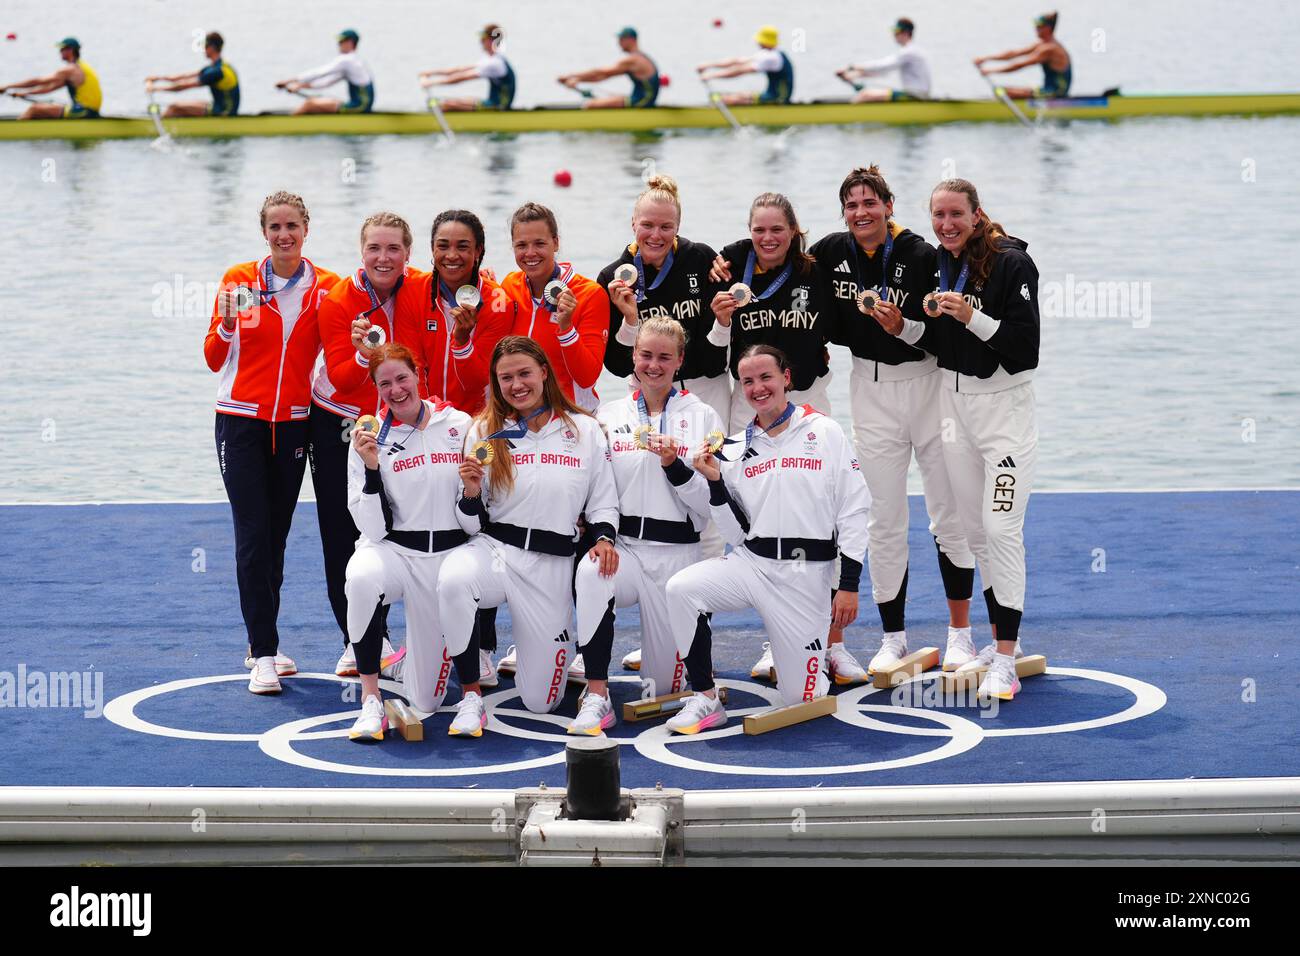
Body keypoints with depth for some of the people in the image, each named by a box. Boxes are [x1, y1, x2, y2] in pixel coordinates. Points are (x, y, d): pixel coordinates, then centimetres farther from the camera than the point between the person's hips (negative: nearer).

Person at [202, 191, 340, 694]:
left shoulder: (326, 287, 0)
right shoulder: (239, 280, -3)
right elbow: (214, 359, -3)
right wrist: (226, 325, -22)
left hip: (293, 422, 2)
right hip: (241, 420, -2)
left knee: (276, 535, 8)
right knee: (252, 534, -9)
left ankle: (262, 643, 21)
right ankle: (263, 655, -9)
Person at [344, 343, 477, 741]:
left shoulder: (459, 424, -1)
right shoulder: (369, 439, -4)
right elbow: (374, 529, -9)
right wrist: (372, 468, -21)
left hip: (450, 554, 1)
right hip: (393, 549, -1)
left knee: (424, 701, 0)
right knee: (363, 577, -41)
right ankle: (371, 699, -25)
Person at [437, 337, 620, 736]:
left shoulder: (585, 430, 4)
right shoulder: (484, 432, 3)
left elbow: (603, 502, 10)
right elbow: (472, 524, 5)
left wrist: (603, 537, -11)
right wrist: (471, 493, -17)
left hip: (552, 565, 0)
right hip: (493, 550, 0)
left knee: (541, 700, 2)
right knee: (453, 579, -40)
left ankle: (548, 648, 41)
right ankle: (470, 698, -21)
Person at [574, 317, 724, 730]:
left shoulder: (702, 418, 3)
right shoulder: (608, 416, 9)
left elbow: (712, 500, -1)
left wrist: (675, 466, -16)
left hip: (676, 550, -1)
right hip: (621, 544, 1)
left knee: (664, 683, -1)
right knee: (590, 573, -38)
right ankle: (596, 699, -30)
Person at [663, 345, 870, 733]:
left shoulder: (825, 432, 0)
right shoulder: (736, 449, 9)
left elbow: (854, 510, -2)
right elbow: (737, 533, 8)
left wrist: (848, 585, -7)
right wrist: (716, 483, -7)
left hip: (806, 573, -3)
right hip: (751, 563, 3)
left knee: (799, 696, -1)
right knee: (681, 589, -27)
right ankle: (705, 700, -15)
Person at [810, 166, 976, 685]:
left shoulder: (921, 256, -12)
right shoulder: (831, 252, 0)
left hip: (926, 384, -3)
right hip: (870, 388, 3)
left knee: (948, 513, 3)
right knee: (885, 519, 5)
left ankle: (960, 634, 12)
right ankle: (893, 636, 14)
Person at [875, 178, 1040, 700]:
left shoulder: (1012, 264, -14)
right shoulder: (936, 264, 6)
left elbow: (1025, 343, -18)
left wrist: (972, 317, -28)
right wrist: (902, 327, -3)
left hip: (1004, 406, -7)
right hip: (954, 403, 7)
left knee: (1001, 528, -11)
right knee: (975, 530, 13)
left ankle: (1005, 662, -10)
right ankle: (1002, 640, 26)